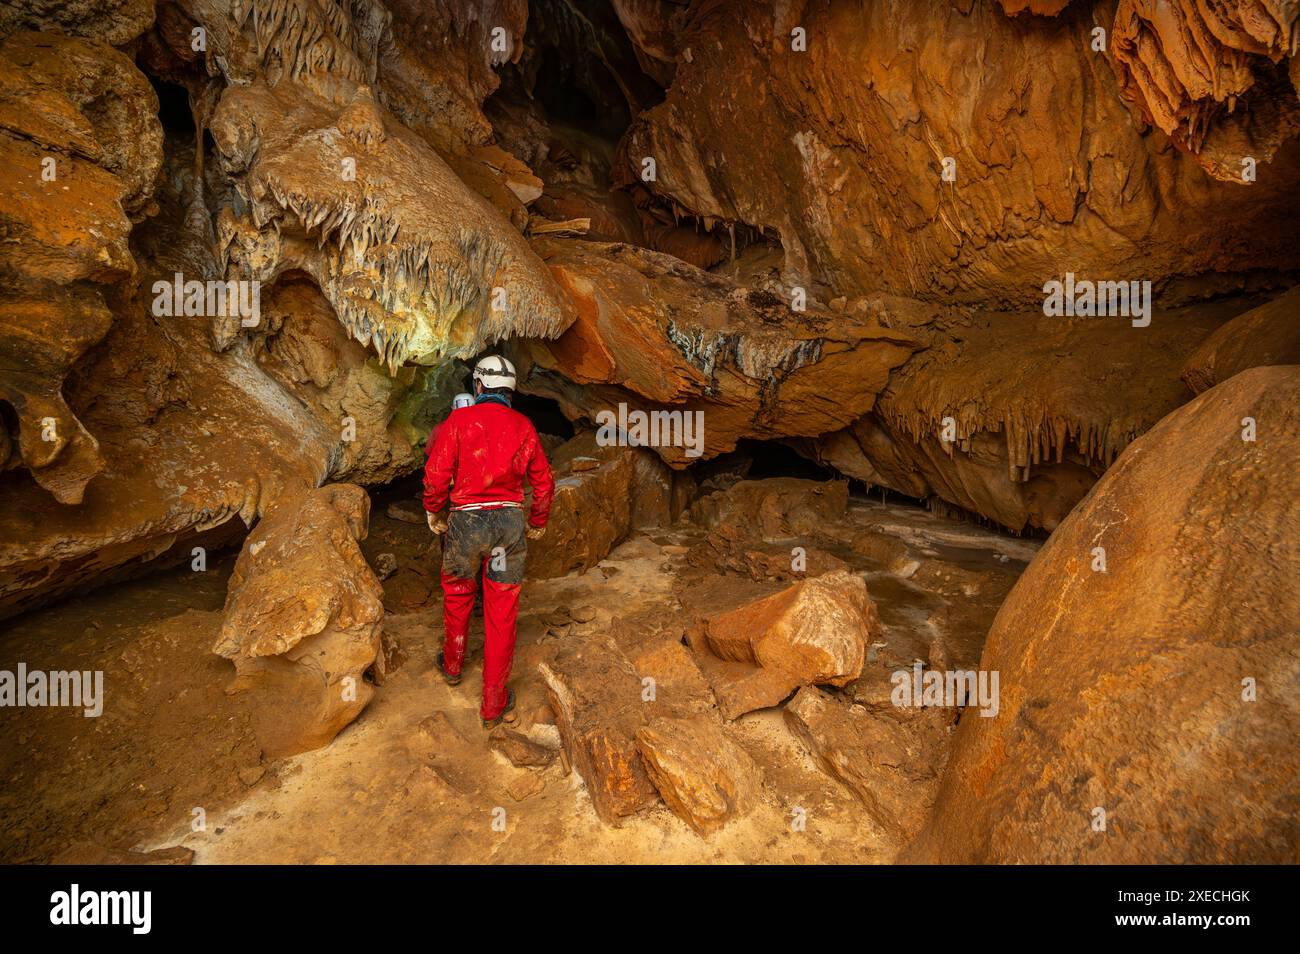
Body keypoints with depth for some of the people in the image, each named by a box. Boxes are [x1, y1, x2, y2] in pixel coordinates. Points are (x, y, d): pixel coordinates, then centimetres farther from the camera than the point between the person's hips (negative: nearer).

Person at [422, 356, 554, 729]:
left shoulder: (459, 420, -5)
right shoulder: (524, 426, 3)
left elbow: (436, 474, -9)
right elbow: (543, 483, 7)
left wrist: (433, 512, 9)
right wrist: (537, 523, 22)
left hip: (466, 520, -1)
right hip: (509, 521, 1)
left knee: (457, 596, 24)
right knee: (502, 612, 7)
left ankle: (452, 665, 46)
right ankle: (494, 704, 15)